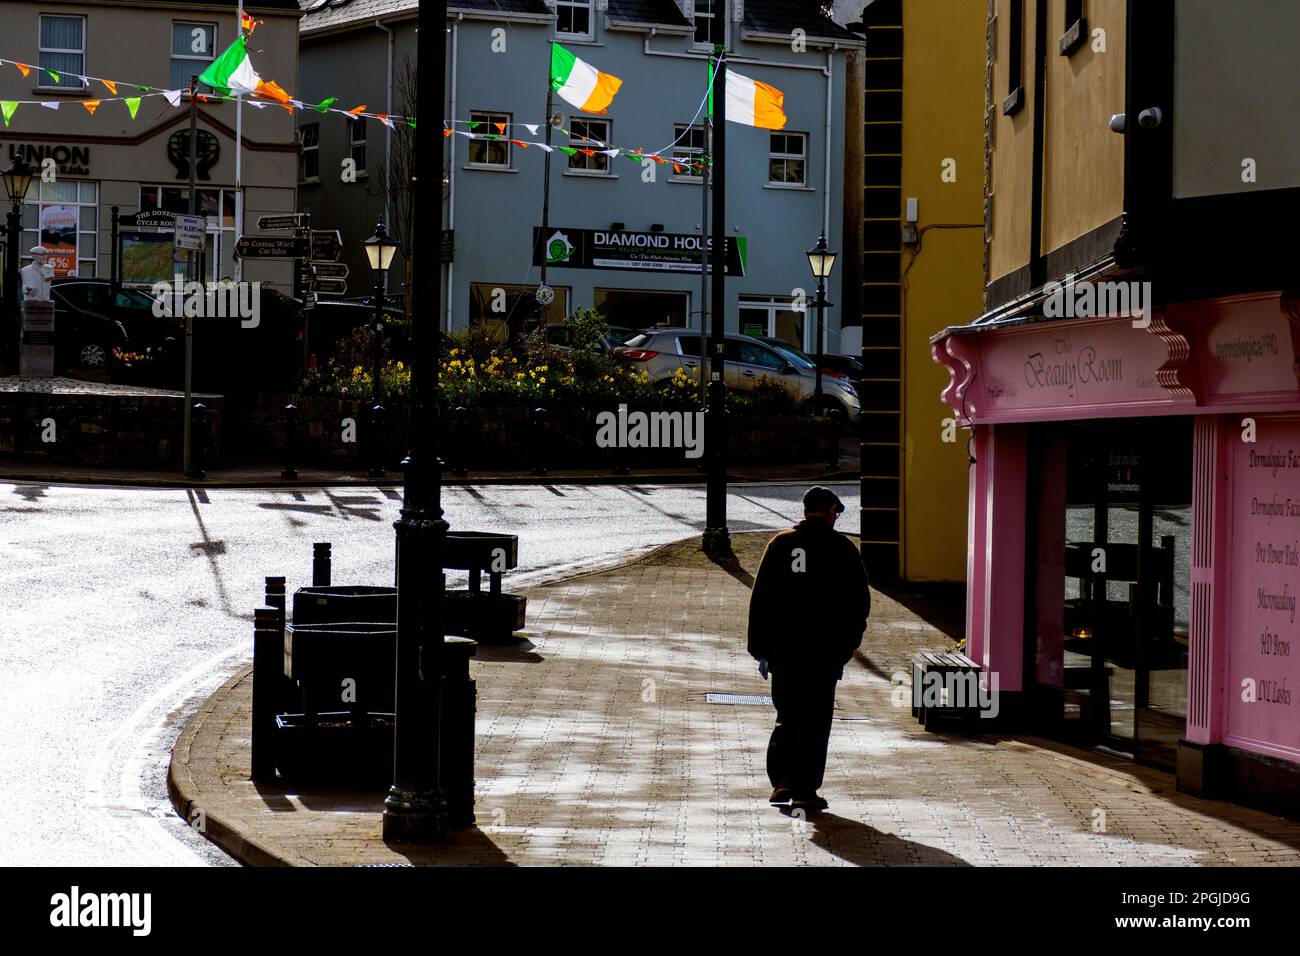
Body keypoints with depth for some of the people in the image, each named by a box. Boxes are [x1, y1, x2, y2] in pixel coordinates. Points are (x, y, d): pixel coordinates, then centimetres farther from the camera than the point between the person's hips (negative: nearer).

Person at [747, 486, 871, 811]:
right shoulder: (842, 549, -1)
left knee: (787, 715, 15)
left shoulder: (780, 544, 3)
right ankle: (805, 789, 4)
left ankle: (781, 778, 2)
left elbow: (760, 598, 2)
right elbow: (861, 601, 0)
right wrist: (846, 647, 8)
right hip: (824, 651, -2)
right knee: (815, 720, 5)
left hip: (782, 650, 2)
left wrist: (759, 649, 7)